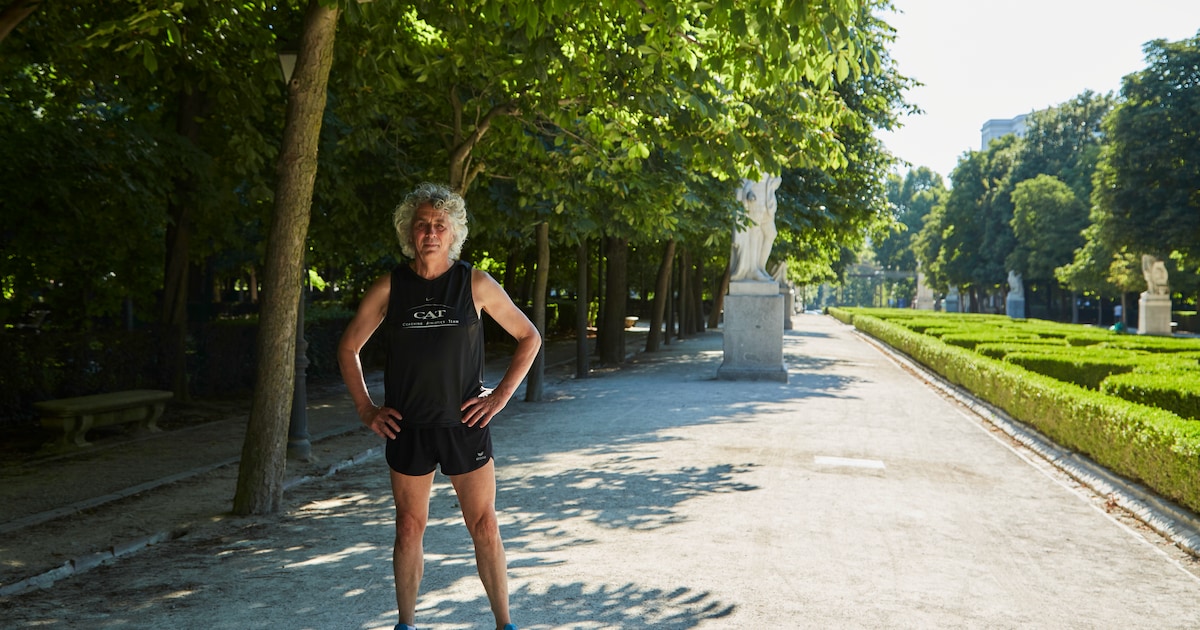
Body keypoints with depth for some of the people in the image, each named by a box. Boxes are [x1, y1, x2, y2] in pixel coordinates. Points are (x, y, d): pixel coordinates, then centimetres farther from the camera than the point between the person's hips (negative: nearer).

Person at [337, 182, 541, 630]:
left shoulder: (476, 284, -2)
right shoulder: (389, 288, 1)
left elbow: (529, 337, 6)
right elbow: (348, 347, 12)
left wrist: (500, 396, -1)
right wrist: (365, 408, 4)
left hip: (464, 424, -1)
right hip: (407, 428, 1)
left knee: (484, 526, 0)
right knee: (409, 528, 9)